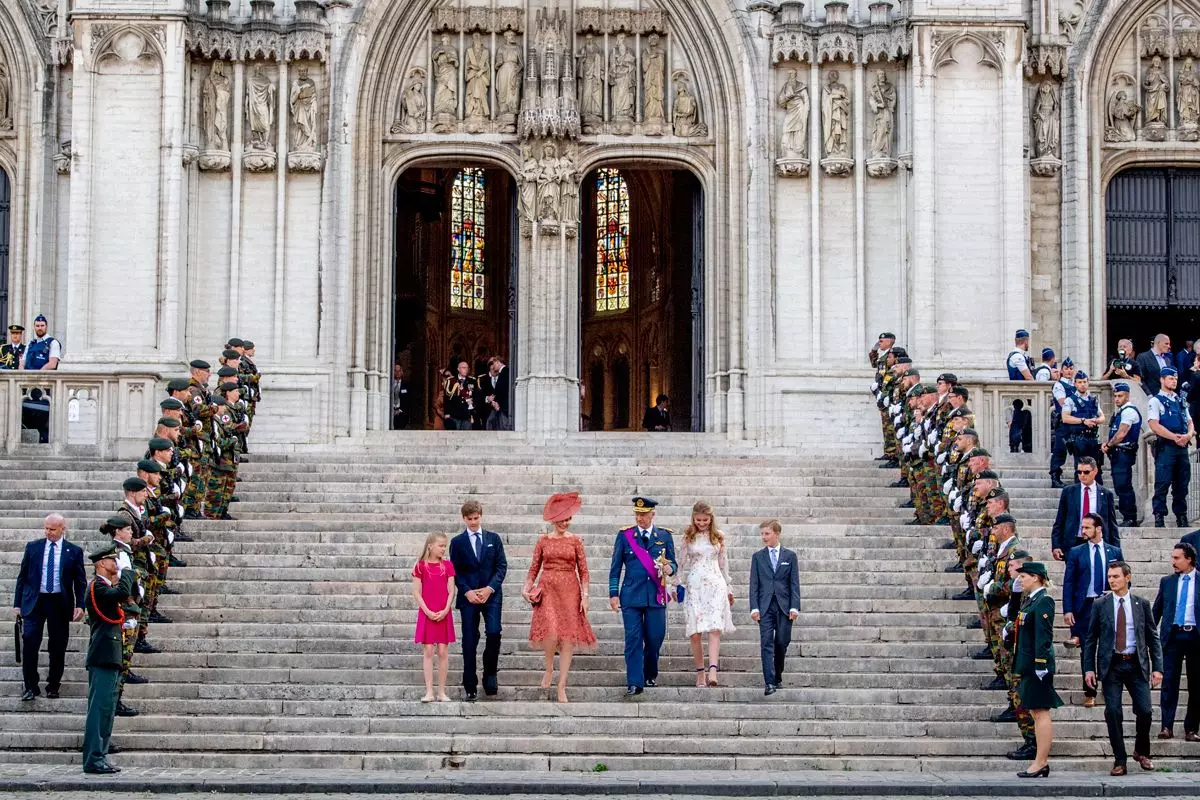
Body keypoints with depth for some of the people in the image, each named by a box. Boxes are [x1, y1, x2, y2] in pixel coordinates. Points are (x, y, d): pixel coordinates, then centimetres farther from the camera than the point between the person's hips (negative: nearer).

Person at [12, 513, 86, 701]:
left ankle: (53, 686, 16)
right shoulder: (32, 547, 5)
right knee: (29, 643, -9)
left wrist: (80, 605, -5)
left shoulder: (74, 551, 3)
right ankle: (31, 687, 0)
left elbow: (81, 581, 5)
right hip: (34, 601, 0)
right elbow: (22, 576, 8)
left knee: (58, 648, 3)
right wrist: (17, 603, 3)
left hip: (60, 603, 0)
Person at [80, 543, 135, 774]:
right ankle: (93, 760, -13)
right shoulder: (97, 587, -11)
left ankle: (99, 758, 15)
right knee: (99, 708, -11)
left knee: (106, 709, 11)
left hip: (108, 659, 11)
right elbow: (123, 592, -26)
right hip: (103, 657, -11)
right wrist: (127, 570, -12)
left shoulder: (105, 587, 21)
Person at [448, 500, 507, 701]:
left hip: (492, 595, 0)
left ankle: (490, 674, 3)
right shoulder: (457, 542, 7)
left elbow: (502, 566, 4)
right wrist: (467, 592, -10)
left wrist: (490, 588, -9)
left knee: (494, 633, -18)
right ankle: (470, 688, 3)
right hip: (468, 596, 0)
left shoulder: (494, 539, 9)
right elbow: (455, 571, 4)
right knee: (469, 640, -1)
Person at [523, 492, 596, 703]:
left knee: (568, 638, -3)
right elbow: (534, 568, 9)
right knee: (551, 633, -18)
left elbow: (583, 571, 4)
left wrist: (585, 596, -4)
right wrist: (526, 587, -6)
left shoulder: (575, 541, 4)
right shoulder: (543, 540, 6)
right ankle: (549, 669, 12)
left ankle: (562, 687, 3)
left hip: (569, 591, 1)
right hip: (547, 589, -1)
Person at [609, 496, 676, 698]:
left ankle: (650, 675, 26)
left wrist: (669, 569, -11)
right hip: (631, 595, -1)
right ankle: (634, 683, -7)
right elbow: (615, 567, 7)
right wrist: (613, 593, -1)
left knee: (655, 638, 2)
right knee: (633, 639, -7)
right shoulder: (625, 536, 6)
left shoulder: (664, 536, 9)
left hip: (656, 596, 1)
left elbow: (673, 563, 13)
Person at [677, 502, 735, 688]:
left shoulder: (718, 537, 10)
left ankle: (712, 672, -26)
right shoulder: (688, 537, 8)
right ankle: (700, 672, 5)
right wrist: (680, 586, 6)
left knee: (714, 629, -15)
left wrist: (729, 589, 18)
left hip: (715, 584, 0)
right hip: (694, 586, 0)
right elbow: (682, 564, 11)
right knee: (694, 633, -5)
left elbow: (724, 564, 16)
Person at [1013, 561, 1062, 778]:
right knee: (1036, 713, 11)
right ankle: (1042, 761, 14)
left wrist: (1040, 665, -22)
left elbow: (1044, 636, -19)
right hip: (1028, 666, 10)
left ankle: (1041, 762, -5)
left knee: (1041, 712, -6)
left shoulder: (1044, 601, -13)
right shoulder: (1030, 600, 16)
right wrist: (1019, 667, 21)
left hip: (1037, 666, -10)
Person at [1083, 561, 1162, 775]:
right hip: (1111, 665, 0)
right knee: (1113, 712, -6)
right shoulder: (1100, 605, 4)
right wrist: (1089, 668, -2)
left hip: (1136, 665, 0)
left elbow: (1153, 637, 7)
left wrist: (1157, 667, -1)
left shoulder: (1142, 604, 6)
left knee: (1144, 710, -7)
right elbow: (1090, 639, 6)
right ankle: (1120, 761, 4)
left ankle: (1141, 752, 19)